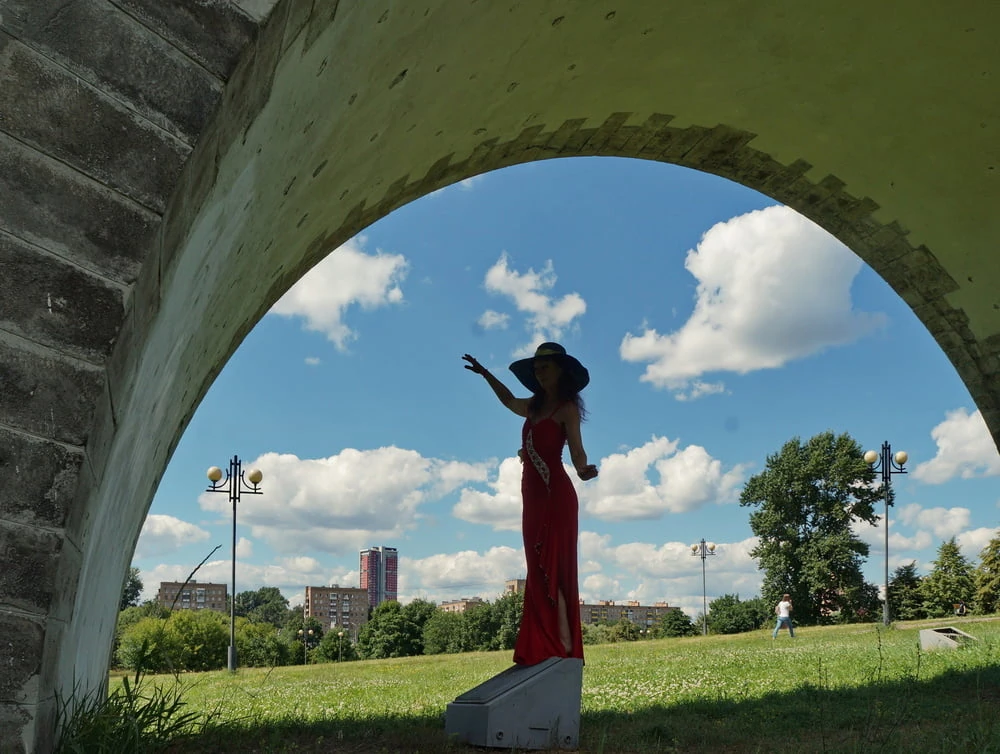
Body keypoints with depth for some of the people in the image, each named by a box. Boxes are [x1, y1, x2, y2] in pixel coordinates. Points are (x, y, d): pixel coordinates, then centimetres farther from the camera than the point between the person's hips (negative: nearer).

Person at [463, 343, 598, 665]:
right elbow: (509, 400, 39)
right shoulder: (535, 406, 18)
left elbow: (577, 449, -18)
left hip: (556, 495, -8)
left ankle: (564, 645, -12)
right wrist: (485, 374, 42)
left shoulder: (567, 408, -5)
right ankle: (543, 646, 8)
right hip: (533, 496, 8)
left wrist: (582, 469, -39)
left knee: (551, 569, -13)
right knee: (538, 570, 5)